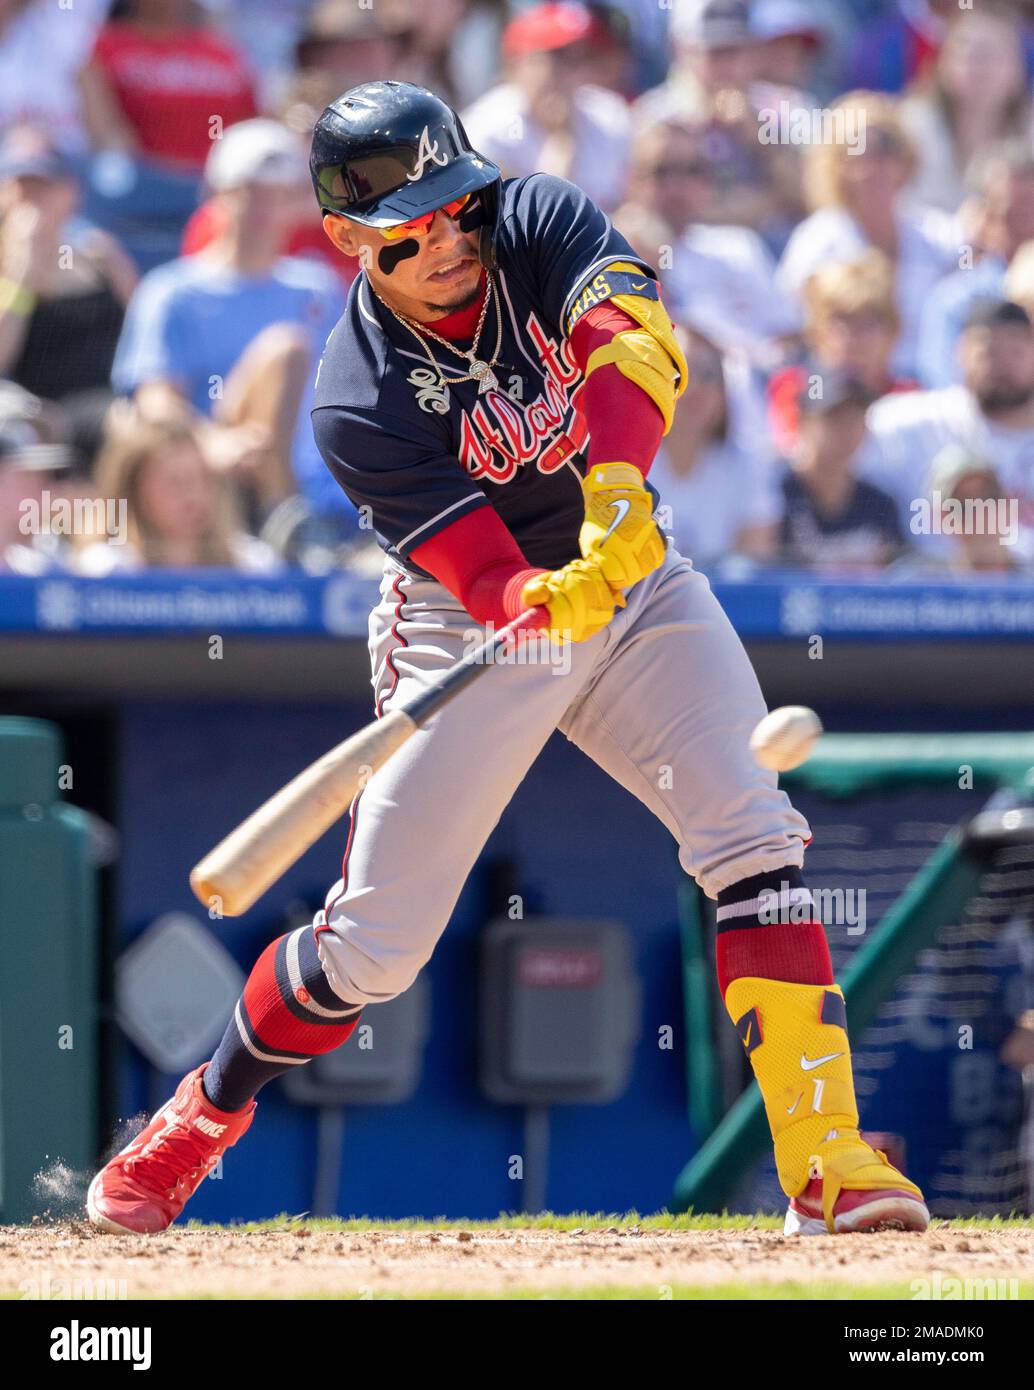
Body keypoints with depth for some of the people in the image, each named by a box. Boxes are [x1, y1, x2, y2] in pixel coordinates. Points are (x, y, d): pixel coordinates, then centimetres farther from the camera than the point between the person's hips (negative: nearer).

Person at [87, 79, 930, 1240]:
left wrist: (616, 490, -50)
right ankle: (198, 1120, 24)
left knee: (755, 841, -15)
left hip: (632, 584, 3)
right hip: (472, 627, -3)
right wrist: (548, 600, -52)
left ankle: (826, 1163, -14)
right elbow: (485, 575, -29)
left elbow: (634, 339, -34)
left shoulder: (540, 224, -14)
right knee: (373, 945, -3)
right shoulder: (358, 402, -22)